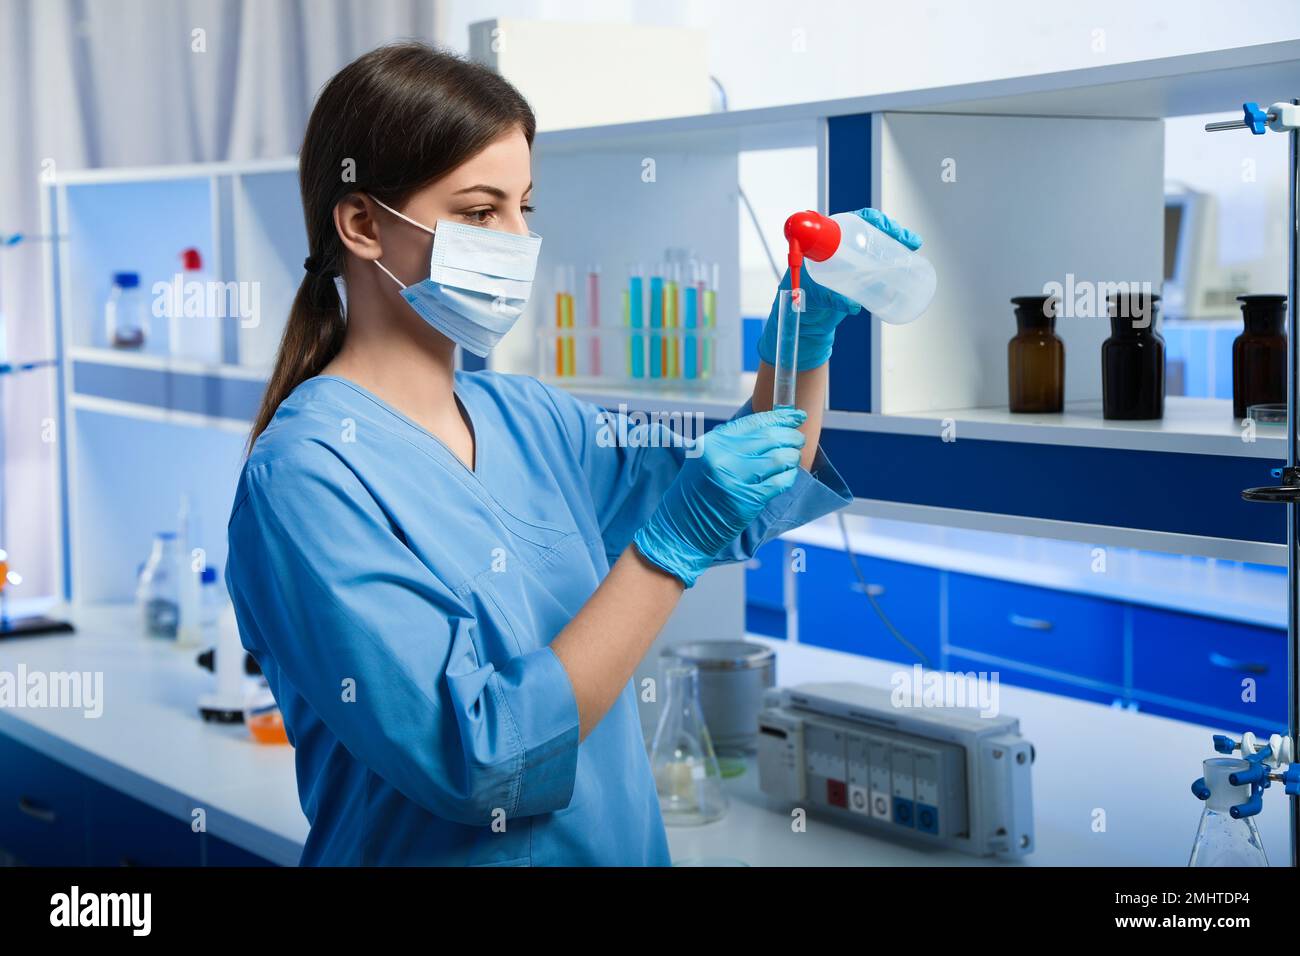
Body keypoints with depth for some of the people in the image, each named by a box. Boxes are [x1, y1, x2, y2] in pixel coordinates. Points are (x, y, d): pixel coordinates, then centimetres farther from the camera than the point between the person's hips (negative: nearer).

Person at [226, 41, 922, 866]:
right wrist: (671, 545, -26)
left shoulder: (527, 417, 1)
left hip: (622, 840, 6)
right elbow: (479, 762, -25)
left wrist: (809, 334, -3)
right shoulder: (307, 472, -19)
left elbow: (751, 504, 13)